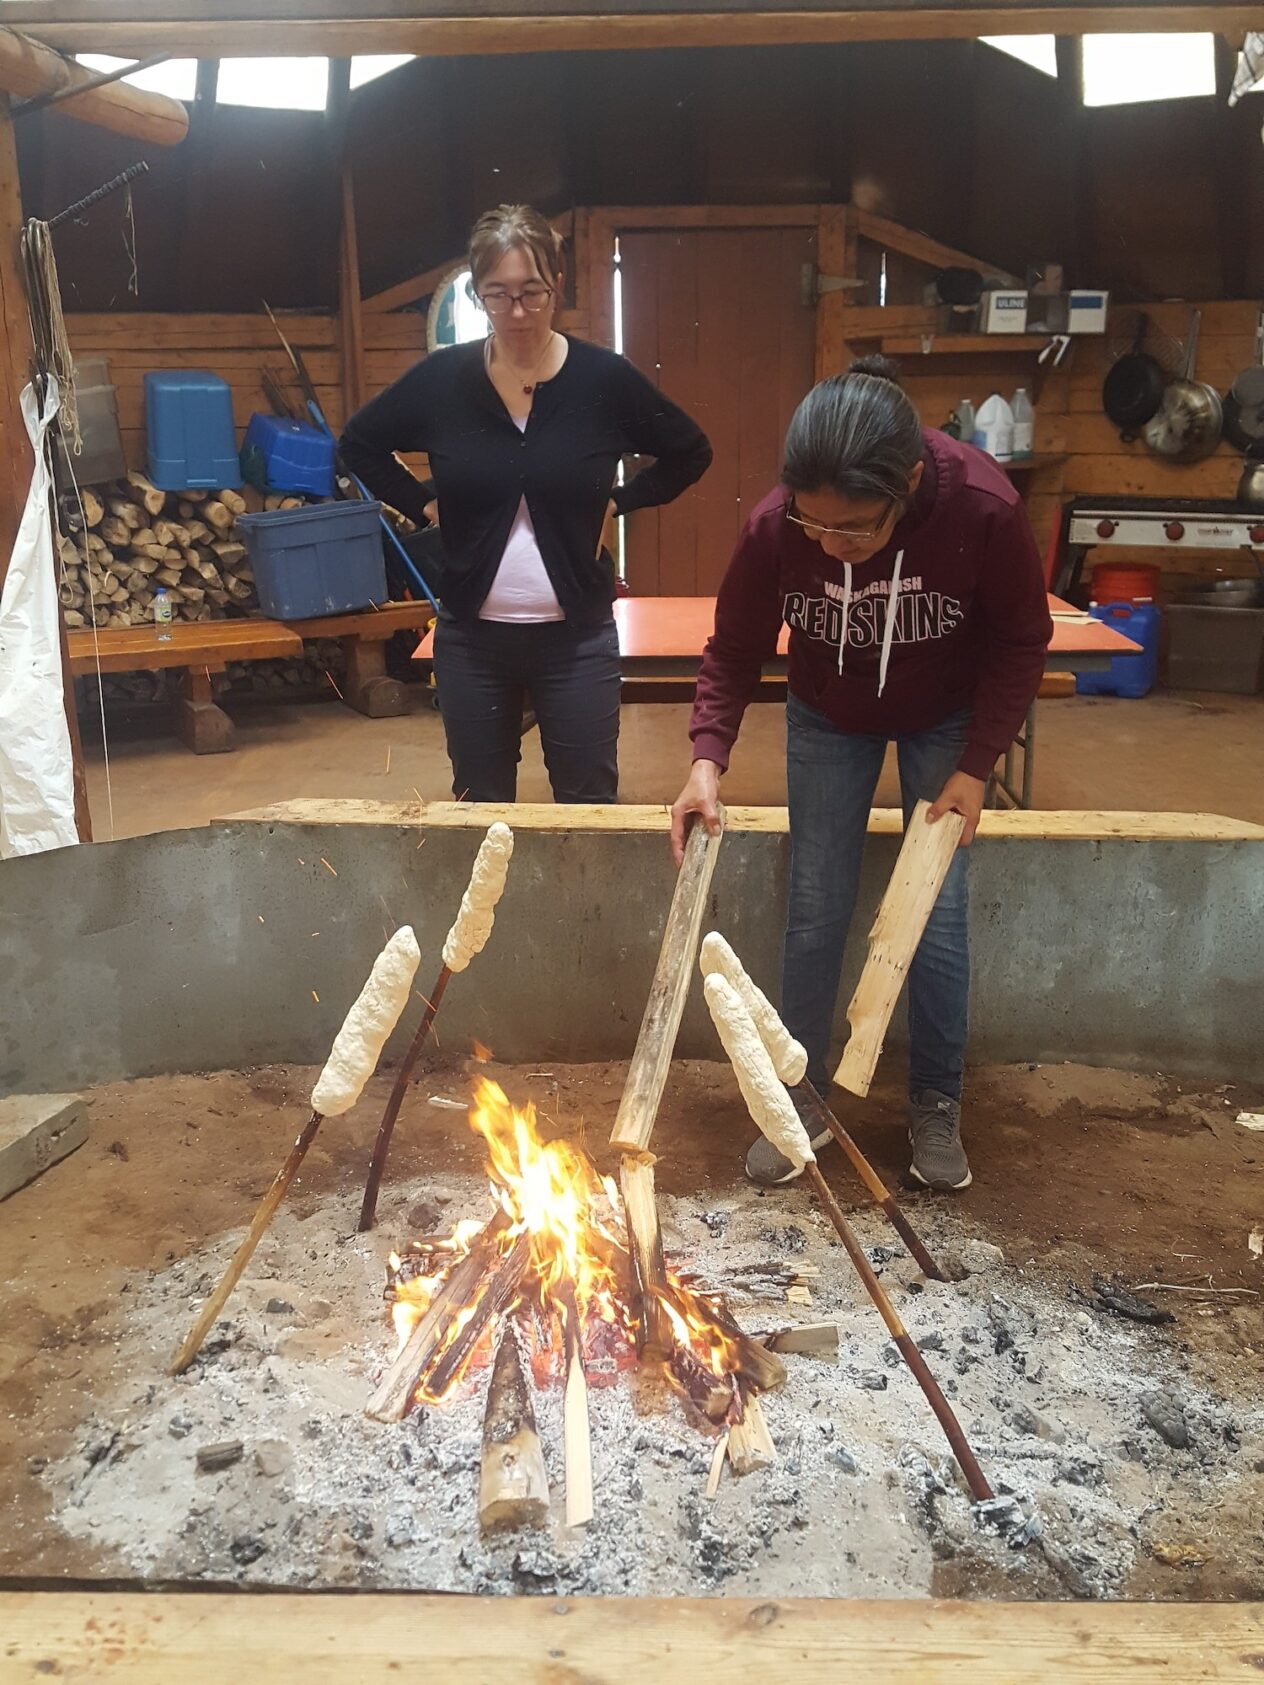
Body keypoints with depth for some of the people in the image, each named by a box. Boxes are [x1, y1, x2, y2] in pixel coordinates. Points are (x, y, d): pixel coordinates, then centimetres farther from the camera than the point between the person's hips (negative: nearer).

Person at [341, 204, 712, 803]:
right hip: (472, 637, 1)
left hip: (576, 636, -1)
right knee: (481, 810, 12)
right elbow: (358, 444, 14)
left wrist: (618, 502, -1)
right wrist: (423, 506, 2)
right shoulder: (442, 378, -2)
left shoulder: (603, 378, -5)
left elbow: (691, 453, 9)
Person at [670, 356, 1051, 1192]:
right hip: (829, 719, 1)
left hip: (944, 720, -1)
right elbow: (735, 651, -15)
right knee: (817, 910, 1)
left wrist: (976, 765, -18)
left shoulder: (985, 509, -34)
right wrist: (709, 757, -29)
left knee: (939, 910, -1)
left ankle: (937, 1106, 19)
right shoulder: (775, 526, -30)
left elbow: (1021, 643, -16)